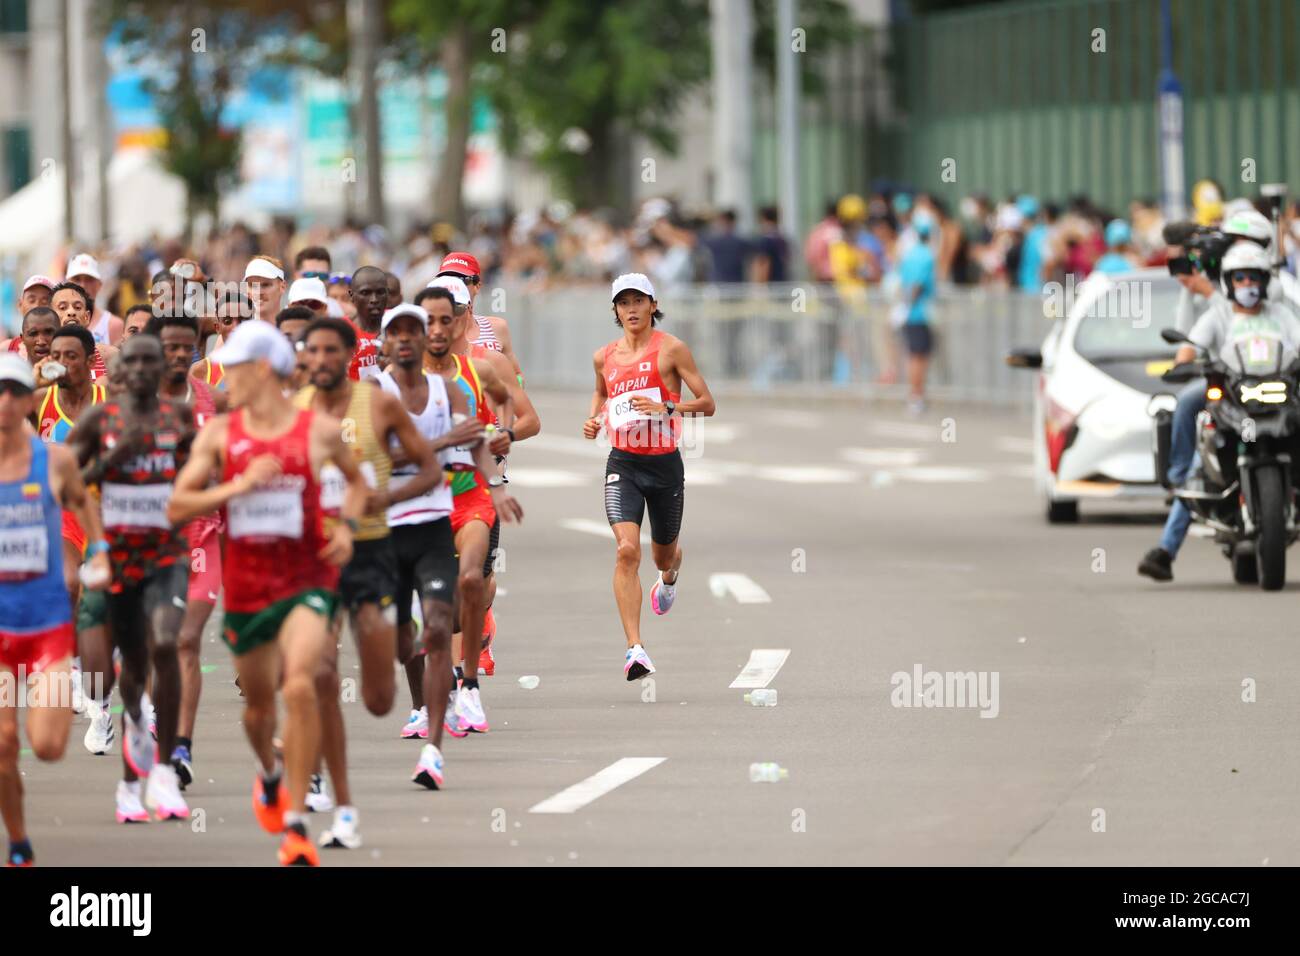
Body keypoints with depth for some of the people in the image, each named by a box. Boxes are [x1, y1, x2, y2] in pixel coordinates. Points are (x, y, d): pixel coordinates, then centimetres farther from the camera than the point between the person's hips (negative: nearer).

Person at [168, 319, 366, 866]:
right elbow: (177, 507, -4)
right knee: (259, 705, 15)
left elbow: (356, 480, 18)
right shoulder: (219, 434, 1)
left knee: (299, 686, -24)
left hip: (307, 580, -3)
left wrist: (347, 525, -1)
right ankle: (270, 773, 51)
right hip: (246, 588, 3)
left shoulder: (320, 430, -2)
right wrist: (239, 486, -17)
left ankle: (295, 824, -20)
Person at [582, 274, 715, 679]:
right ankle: (635, 649, -24)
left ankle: (669, 577, 60)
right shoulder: (605, 356, 6)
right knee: (627, 550, -20)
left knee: (663, 554, 18)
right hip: (623, 464, 1)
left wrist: (667, 408, -23)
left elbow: (707, 403, -7)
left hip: (665, 463, -1)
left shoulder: (671, 349, -6)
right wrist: (593, 419, 8)